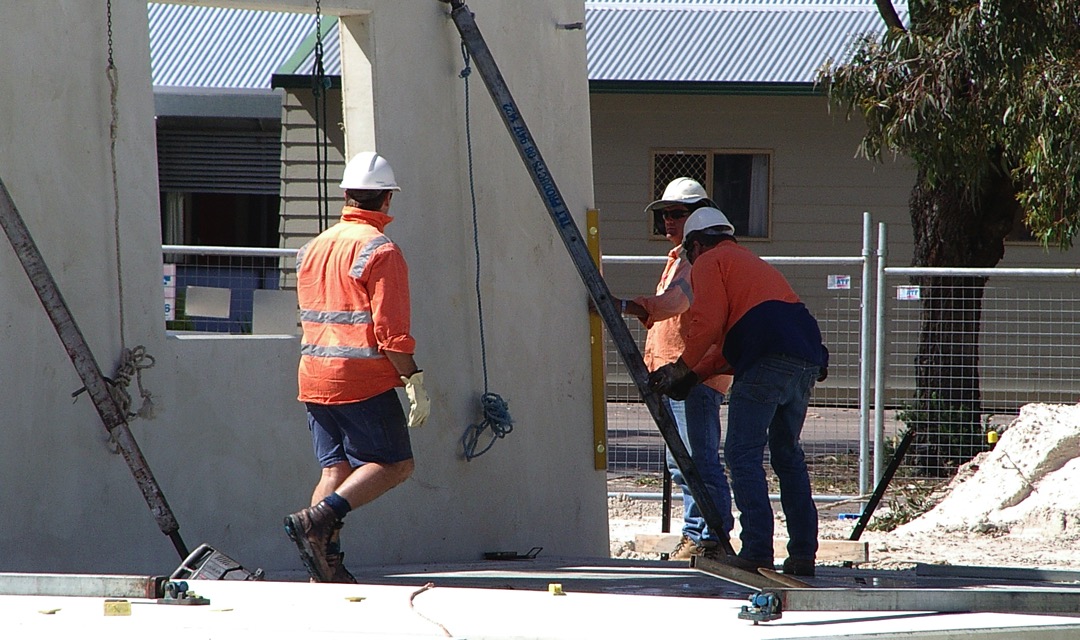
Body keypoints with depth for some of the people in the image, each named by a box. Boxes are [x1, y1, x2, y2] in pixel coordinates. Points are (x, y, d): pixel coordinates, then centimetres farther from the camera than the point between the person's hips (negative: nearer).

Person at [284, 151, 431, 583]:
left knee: (336, 467, 11)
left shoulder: (314, 249, 15)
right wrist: (413, 381, -12)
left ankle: (326, 567, 1)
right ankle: (318, 519, -20)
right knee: (394, 464, -2)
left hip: (314, 380, 8)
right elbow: (391, 330, -15)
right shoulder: (380, 251, -9)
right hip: (364, 380, -8)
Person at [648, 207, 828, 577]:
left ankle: (757, 550, -12)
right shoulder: (754, 265, 35)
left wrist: (681, 370, 7)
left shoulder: (709, 263, 9)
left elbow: (707, 324, -5)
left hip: (767, 364, -8)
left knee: (743, 455, -4)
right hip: (807, 362, 8)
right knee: (787, 456, 16)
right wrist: (692, 374, 30)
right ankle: (803, 553, 13)